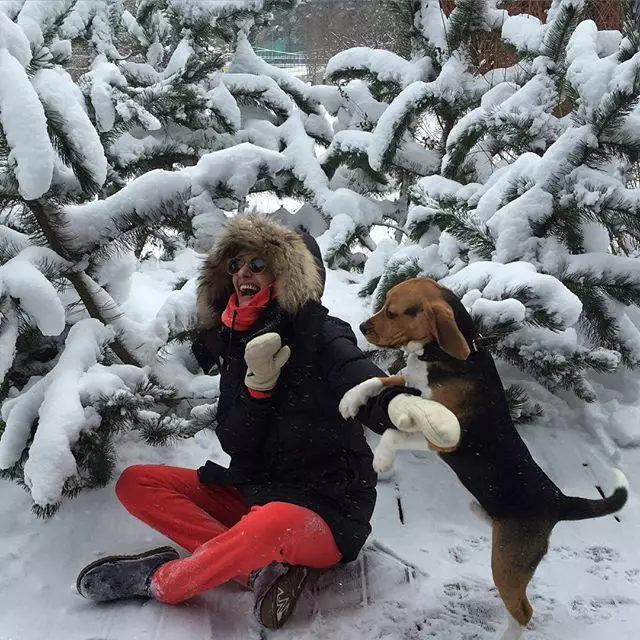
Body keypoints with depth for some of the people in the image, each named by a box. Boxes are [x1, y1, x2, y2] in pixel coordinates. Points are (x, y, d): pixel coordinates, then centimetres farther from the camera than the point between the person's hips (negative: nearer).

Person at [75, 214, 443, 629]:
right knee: (136, 483, -4)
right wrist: (258, 381, -20)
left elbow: (364, 384, -32)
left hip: (325, 512, -7)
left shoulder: (320, 335, -11)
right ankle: (263, 568, -20)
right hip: (254, 492, 7)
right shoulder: (238, 346, 6)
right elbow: (235, 444, 0)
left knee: (269, 523, -41)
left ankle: (159, 582, -13)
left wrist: (400, 403, -58)